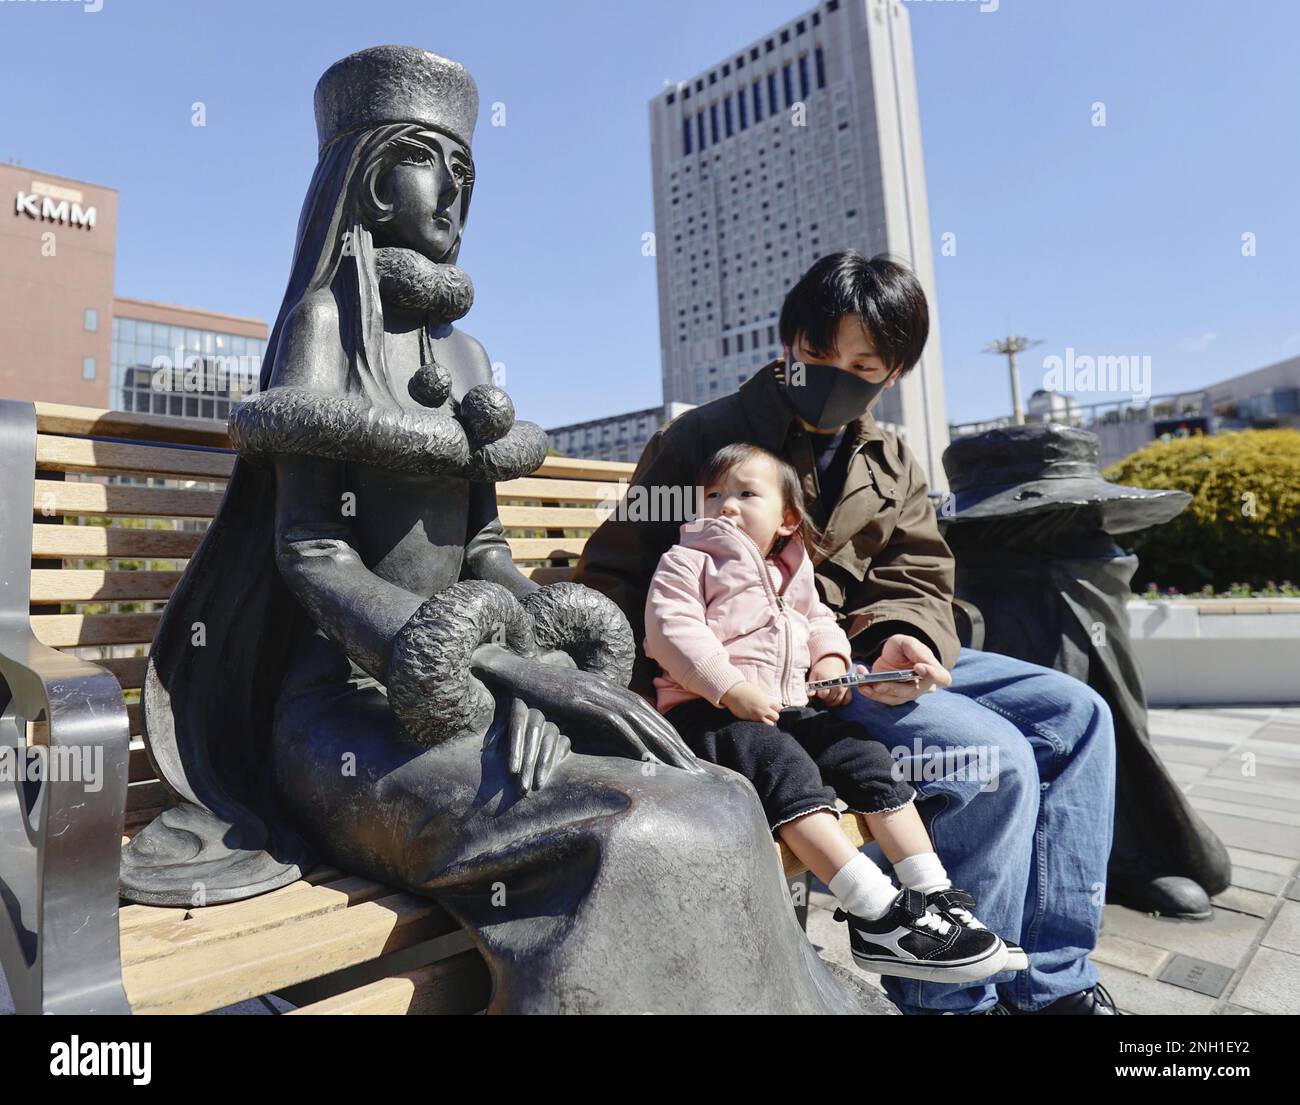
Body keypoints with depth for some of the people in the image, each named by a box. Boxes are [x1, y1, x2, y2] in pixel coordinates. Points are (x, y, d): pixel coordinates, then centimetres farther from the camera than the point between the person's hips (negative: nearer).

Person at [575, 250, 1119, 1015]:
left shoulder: (893, 464, 15)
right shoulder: (707, 437, -4)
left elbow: (916, 584, 7)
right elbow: (615, 578, -6)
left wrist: (904, 640, -18)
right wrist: (664, 679, -23)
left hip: (868, 660, 8)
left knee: (1075, 714, 4)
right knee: (994, 757, -23)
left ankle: (1053, 984, 12)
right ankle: (951, 997, 1)